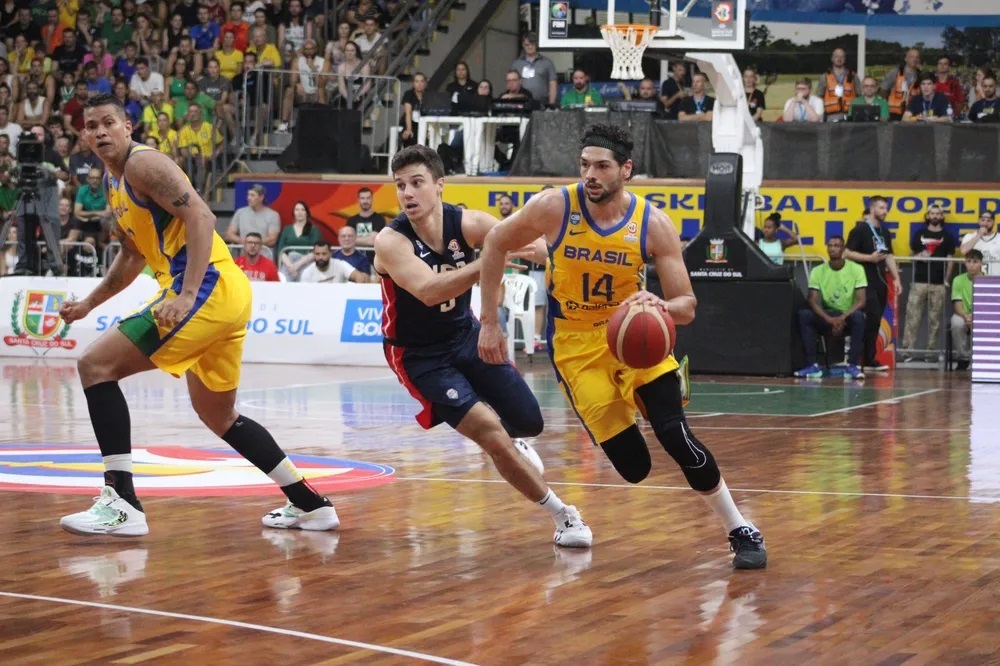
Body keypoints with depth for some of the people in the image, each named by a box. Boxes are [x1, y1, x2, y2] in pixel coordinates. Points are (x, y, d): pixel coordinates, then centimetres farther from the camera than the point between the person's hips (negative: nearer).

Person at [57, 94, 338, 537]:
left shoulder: (143, 163, -8)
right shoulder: (113, 182, 21)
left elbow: (200, 217, -20)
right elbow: (133, 255, 34)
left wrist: (186, 295, -28)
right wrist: (88, 304, 31)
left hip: (209, 287, -10)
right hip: (223, 298, 10)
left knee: (95, 366, -11)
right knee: (217, 414, 23)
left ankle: (122, 503, -15)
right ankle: (310, 504, 28)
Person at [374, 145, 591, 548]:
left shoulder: (468, 224, -15)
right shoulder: (390, 241, -26)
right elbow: (429, 291, -41)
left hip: (465, 336, 4)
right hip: (420, 355, -4)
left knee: (528, 422, 9)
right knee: (490, 433, -16)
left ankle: (509, 441, 49)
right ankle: (563, 516, 0)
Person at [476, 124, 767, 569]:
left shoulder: (653, 224, -14)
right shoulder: (554, 207, -16)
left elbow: (686, 307, -9)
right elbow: (495, 244, 0)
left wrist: (661, 306, -34)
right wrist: (489, 323, 0)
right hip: (576, 345, -1)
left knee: (674, 433, -19)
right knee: (632, 466, -11)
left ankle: (742, 532, -2)